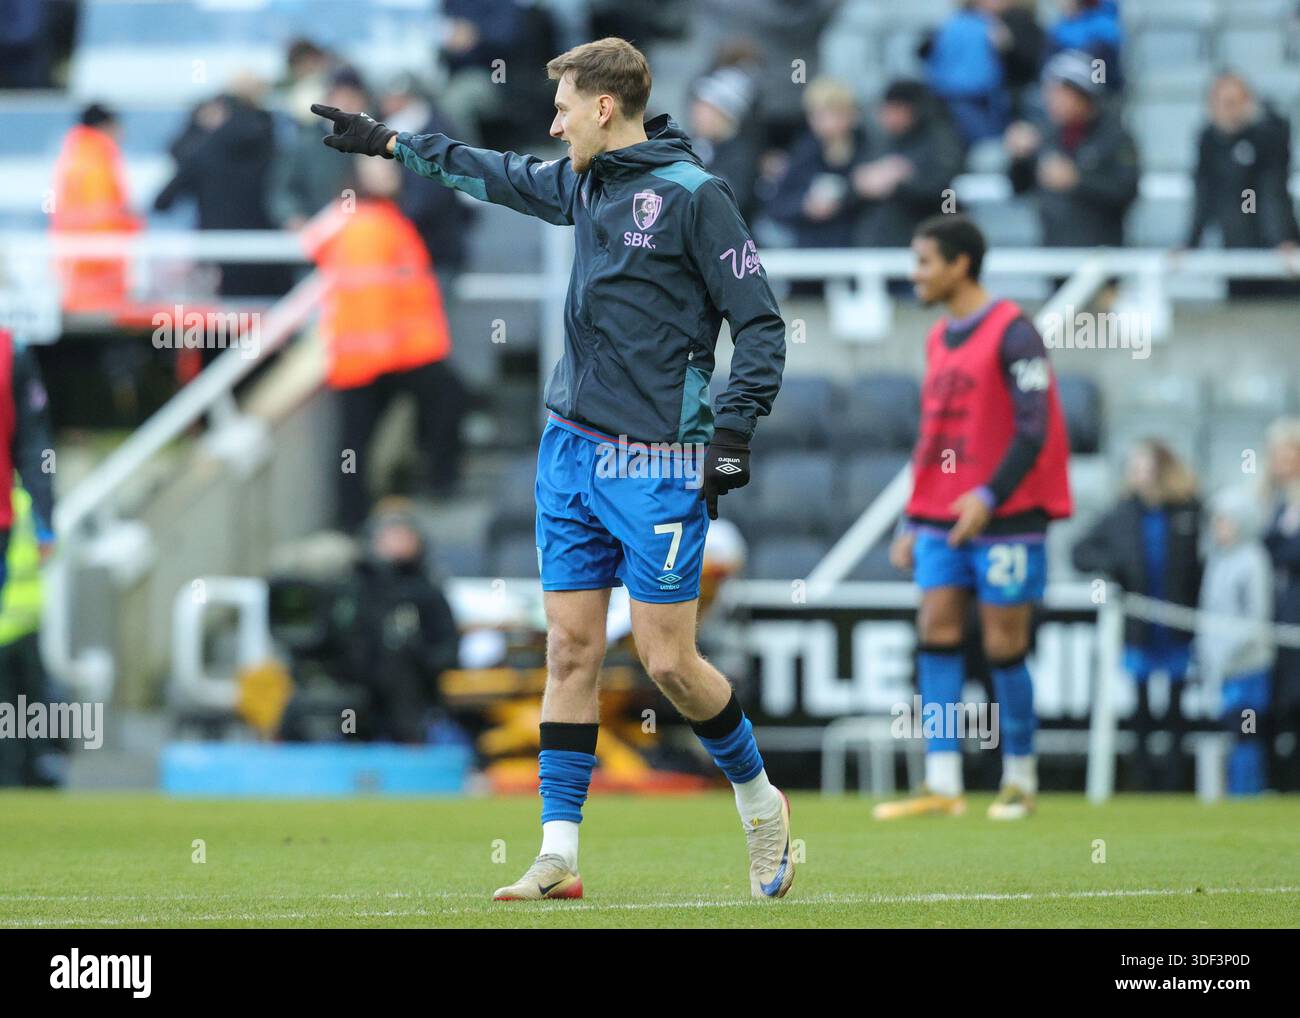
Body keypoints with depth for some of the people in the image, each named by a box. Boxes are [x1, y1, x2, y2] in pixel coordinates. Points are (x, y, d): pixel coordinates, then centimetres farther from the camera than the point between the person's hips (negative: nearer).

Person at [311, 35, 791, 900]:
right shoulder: (584, 183, 11)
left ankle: (761, 801, 18)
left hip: (656, 465, -7)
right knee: (571, 649, 3)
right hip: (573, 449, 7)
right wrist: (388, 142, 38)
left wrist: (733, 431, -17)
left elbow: (761, 322, -10)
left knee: (669, 662, -6)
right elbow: (498, 175, 31)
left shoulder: (693, 194, -10)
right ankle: (559, 856, 3)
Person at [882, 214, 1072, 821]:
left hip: (1004, 519, -7)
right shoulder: (939, 339, 15)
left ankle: (1020, 782, 12)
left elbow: (1034, 429, -15)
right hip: (942, 520, 7)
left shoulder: (1012, 333, -8)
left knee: (1003, 646, -1)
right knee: (936, 633, -5)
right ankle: (942, 785, -8)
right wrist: (911, 524, 17)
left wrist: (989, 496, -24)